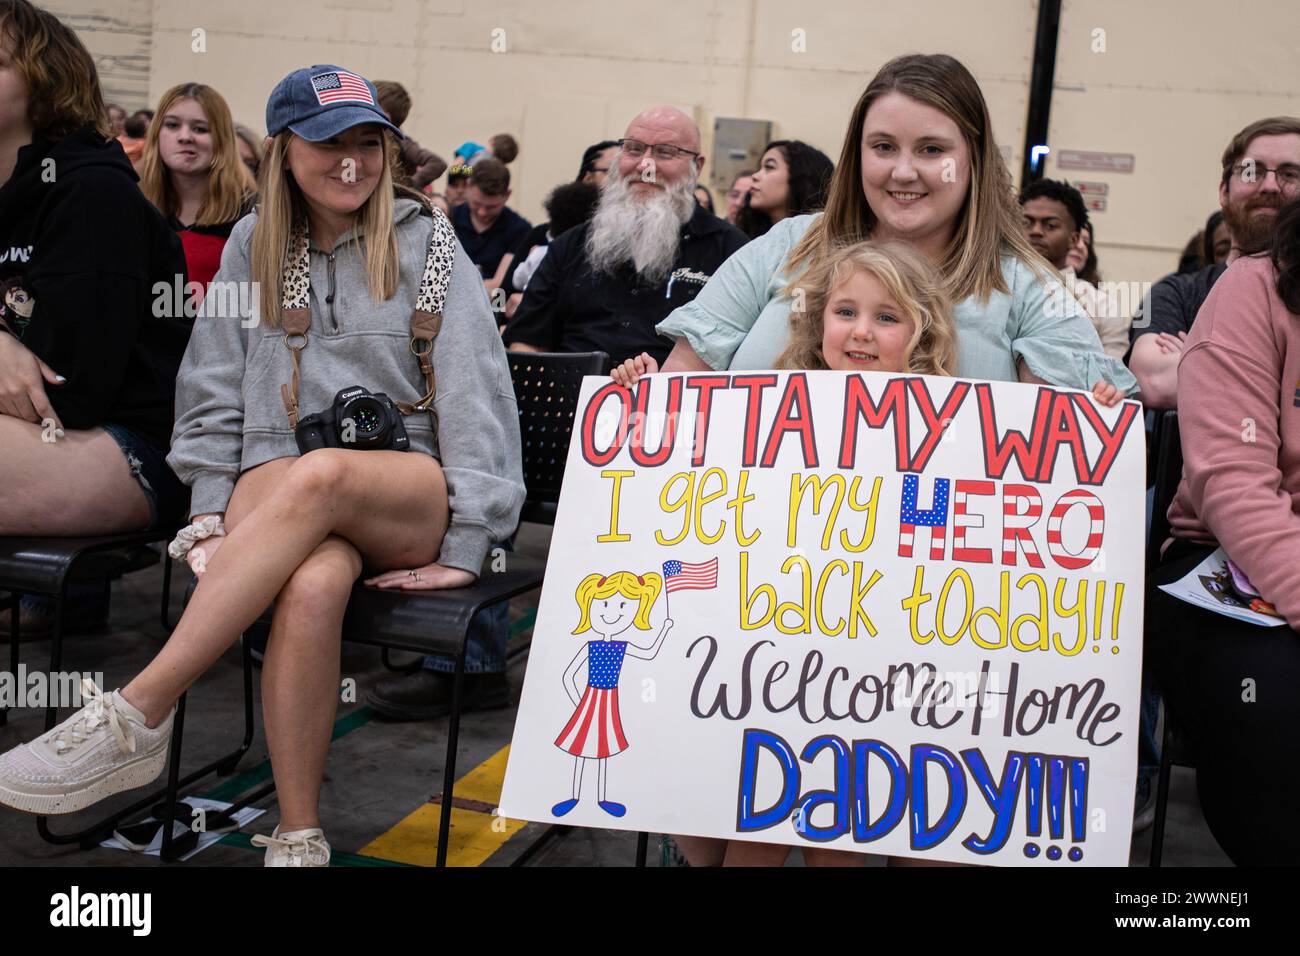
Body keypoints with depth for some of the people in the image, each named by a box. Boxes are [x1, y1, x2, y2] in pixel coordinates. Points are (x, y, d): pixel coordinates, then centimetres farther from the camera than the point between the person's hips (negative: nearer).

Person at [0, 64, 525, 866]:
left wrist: (463, 547, -11)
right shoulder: (255, 245, 14)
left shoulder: (426, 244, 6)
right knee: (313, 583, -37)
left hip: (409, 499, -1)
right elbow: (215, 394, 13)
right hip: (277, 489, 1)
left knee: (317, 475, -39)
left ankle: (137, 716, -35)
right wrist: (209, 514, -2)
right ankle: (299, 836, -28)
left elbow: (475, 396, -2)